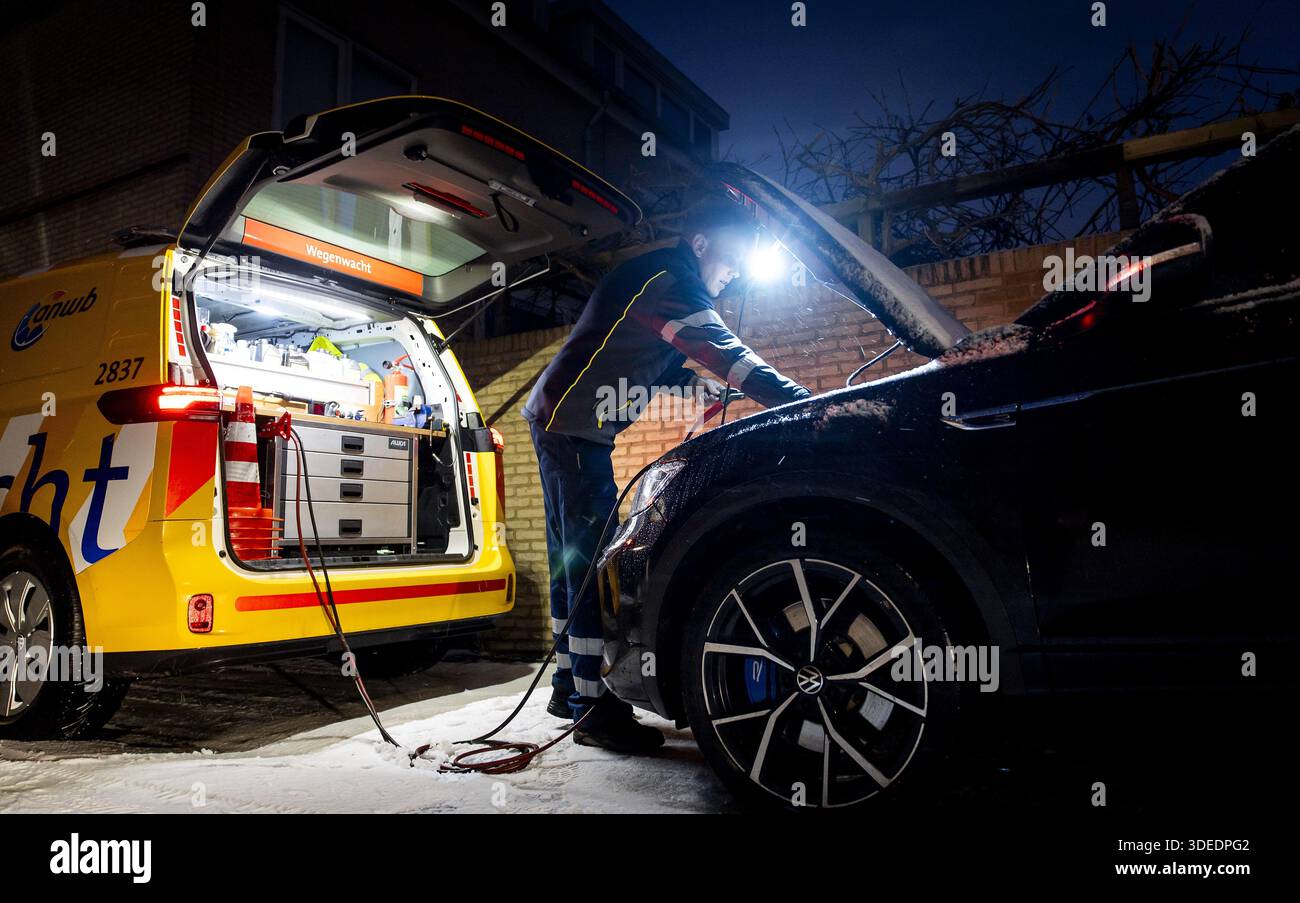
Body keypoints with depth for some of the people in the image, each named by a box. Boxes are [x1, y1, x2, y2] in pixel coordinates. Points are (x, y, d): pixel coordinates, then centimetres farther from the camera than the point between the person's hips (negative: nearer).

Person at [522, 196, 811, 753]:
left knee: (574, 560, 14)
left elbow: (652, 357, 24)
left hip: (564, 425, 11)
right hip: (572, 426, -11)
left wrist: (695, 385, 5)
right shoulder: (667, 279, -16)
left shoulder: (664, 279, 17)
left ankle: (569, 686, 24)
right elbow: (720, 349, -30)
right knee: (590, 564, -10)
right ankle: (594, 710, -4)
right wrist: (799, 401, -36)